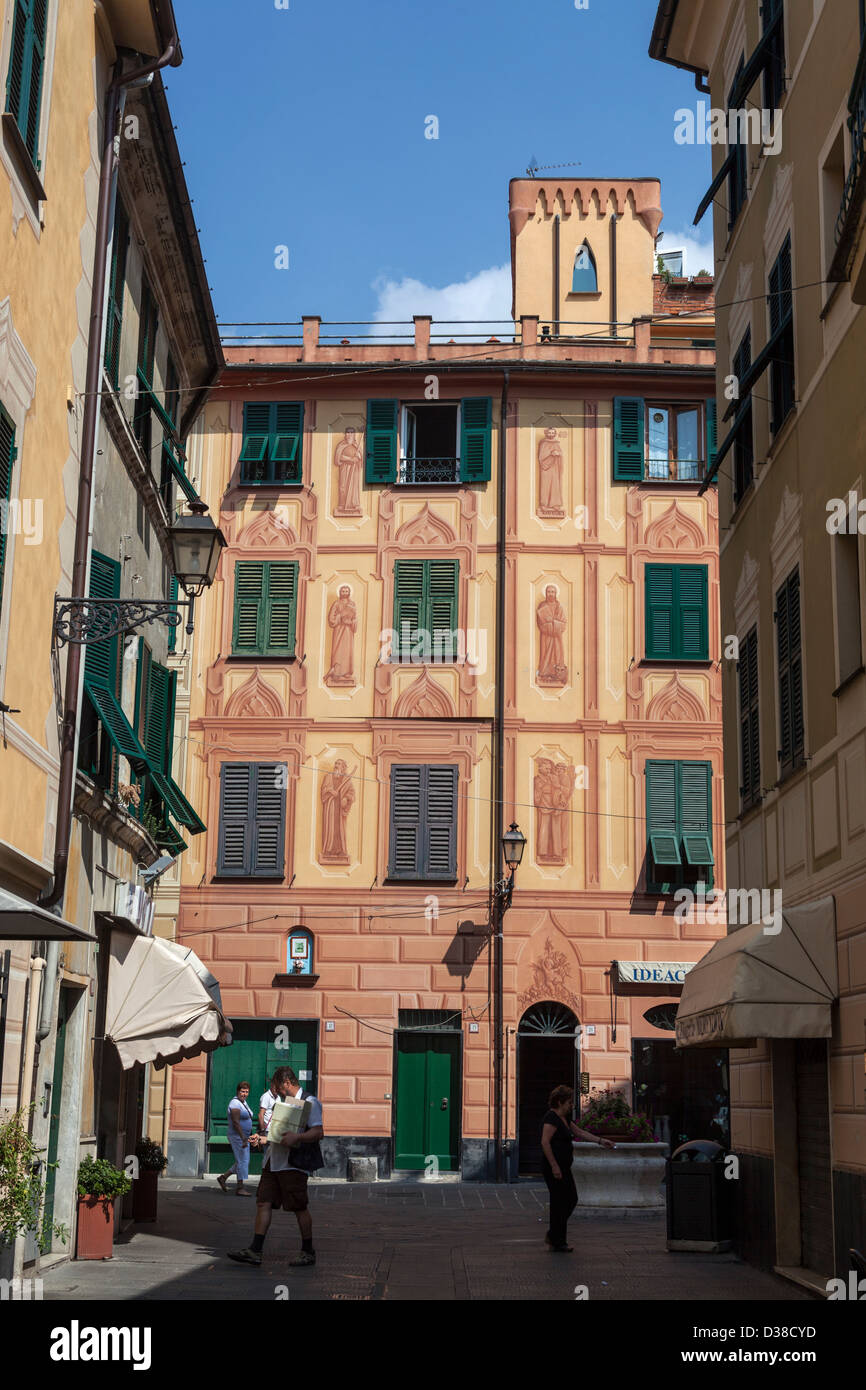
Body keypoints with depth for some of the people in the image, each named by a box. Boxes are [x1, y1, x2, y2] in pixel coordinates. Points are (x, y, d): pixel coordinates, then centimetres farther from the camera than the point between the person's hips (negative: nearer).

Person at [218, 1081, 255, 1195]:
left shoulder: (243, 1102, 15)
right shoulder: (235, 1103, -16)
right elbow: (236, 1122, -23)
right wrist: (243, 1138, -27)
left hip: (244, 1137, 10)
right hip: (237, 1136, -10)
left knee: (243, 1161, 12)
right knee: (242, 1161, -8)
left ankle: (223, 1177, 21)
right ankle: (240, 1188, -3)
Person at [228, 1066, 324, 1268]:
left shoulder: (309, 1102, -7)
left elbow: (318, 1132, -17)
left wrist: (295, 1138, -28)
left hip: (293, 1164, -9)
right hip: (274, 1161, 9)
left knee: (300, 1208, 0)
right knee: (263, 1203, 2)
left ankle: (308, 1252, 12)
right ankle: (254, 1251, 1)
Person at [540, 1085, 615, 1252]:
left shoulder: (564, 1118, 16)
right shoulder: (551, 1118, -15)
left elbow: (580, 1133, 25)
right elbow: (545, 1142, -22)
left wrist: (600, 1141, 20)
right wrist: (554, 1166, -23)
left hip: (563, 1168, 10)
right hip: (554, 1168, -10)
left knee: (571, 1200, 14)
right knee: (559, 1203, -4)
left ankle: (552, 1234, 23)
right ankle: (558, 1244, 4)